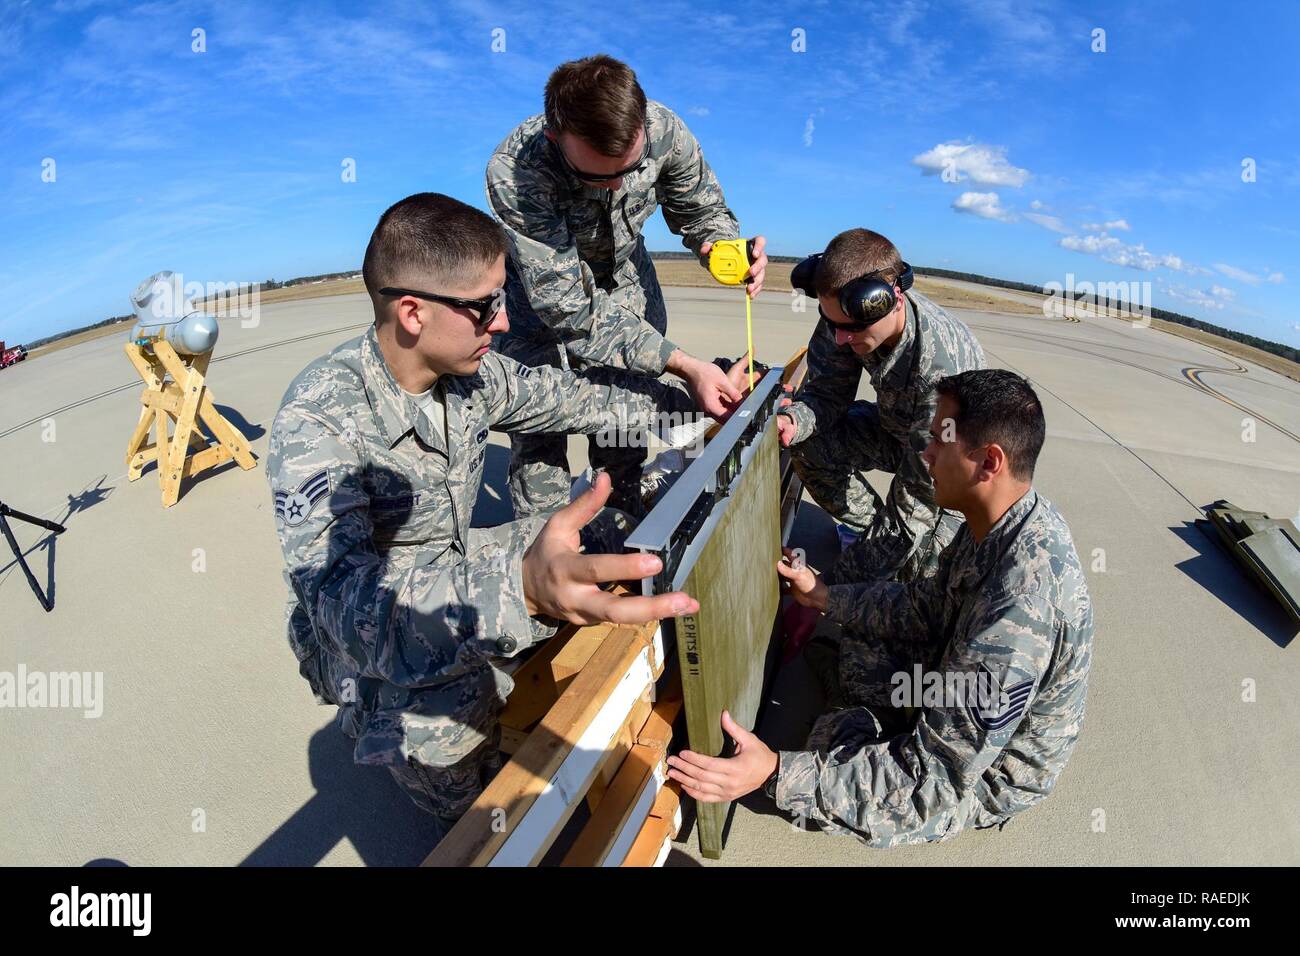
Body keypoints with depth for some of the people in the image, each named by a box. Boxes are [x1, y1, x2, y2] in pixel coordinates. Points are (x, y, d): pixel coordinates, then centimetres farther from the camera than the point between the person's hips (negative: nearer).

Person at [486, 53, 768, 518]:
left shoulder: (664, 130, -25)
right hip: (543, 291, -3)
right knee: (539, 430, -6)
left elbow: (701, 210, -5)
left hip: (625, 276, 3)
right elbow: (566, 307, -37)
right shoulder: (513, 172, -36)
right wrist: (683, 365, -42)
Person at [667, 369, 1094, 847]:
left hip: (990, 773, -7)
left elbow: (935, 778, -35)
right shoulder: (1016, 517, -12)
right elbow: (928, 605, 3)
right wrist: (824, 596, 5)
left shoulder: (1018, 607, -41)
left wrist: (777, 773, -37)